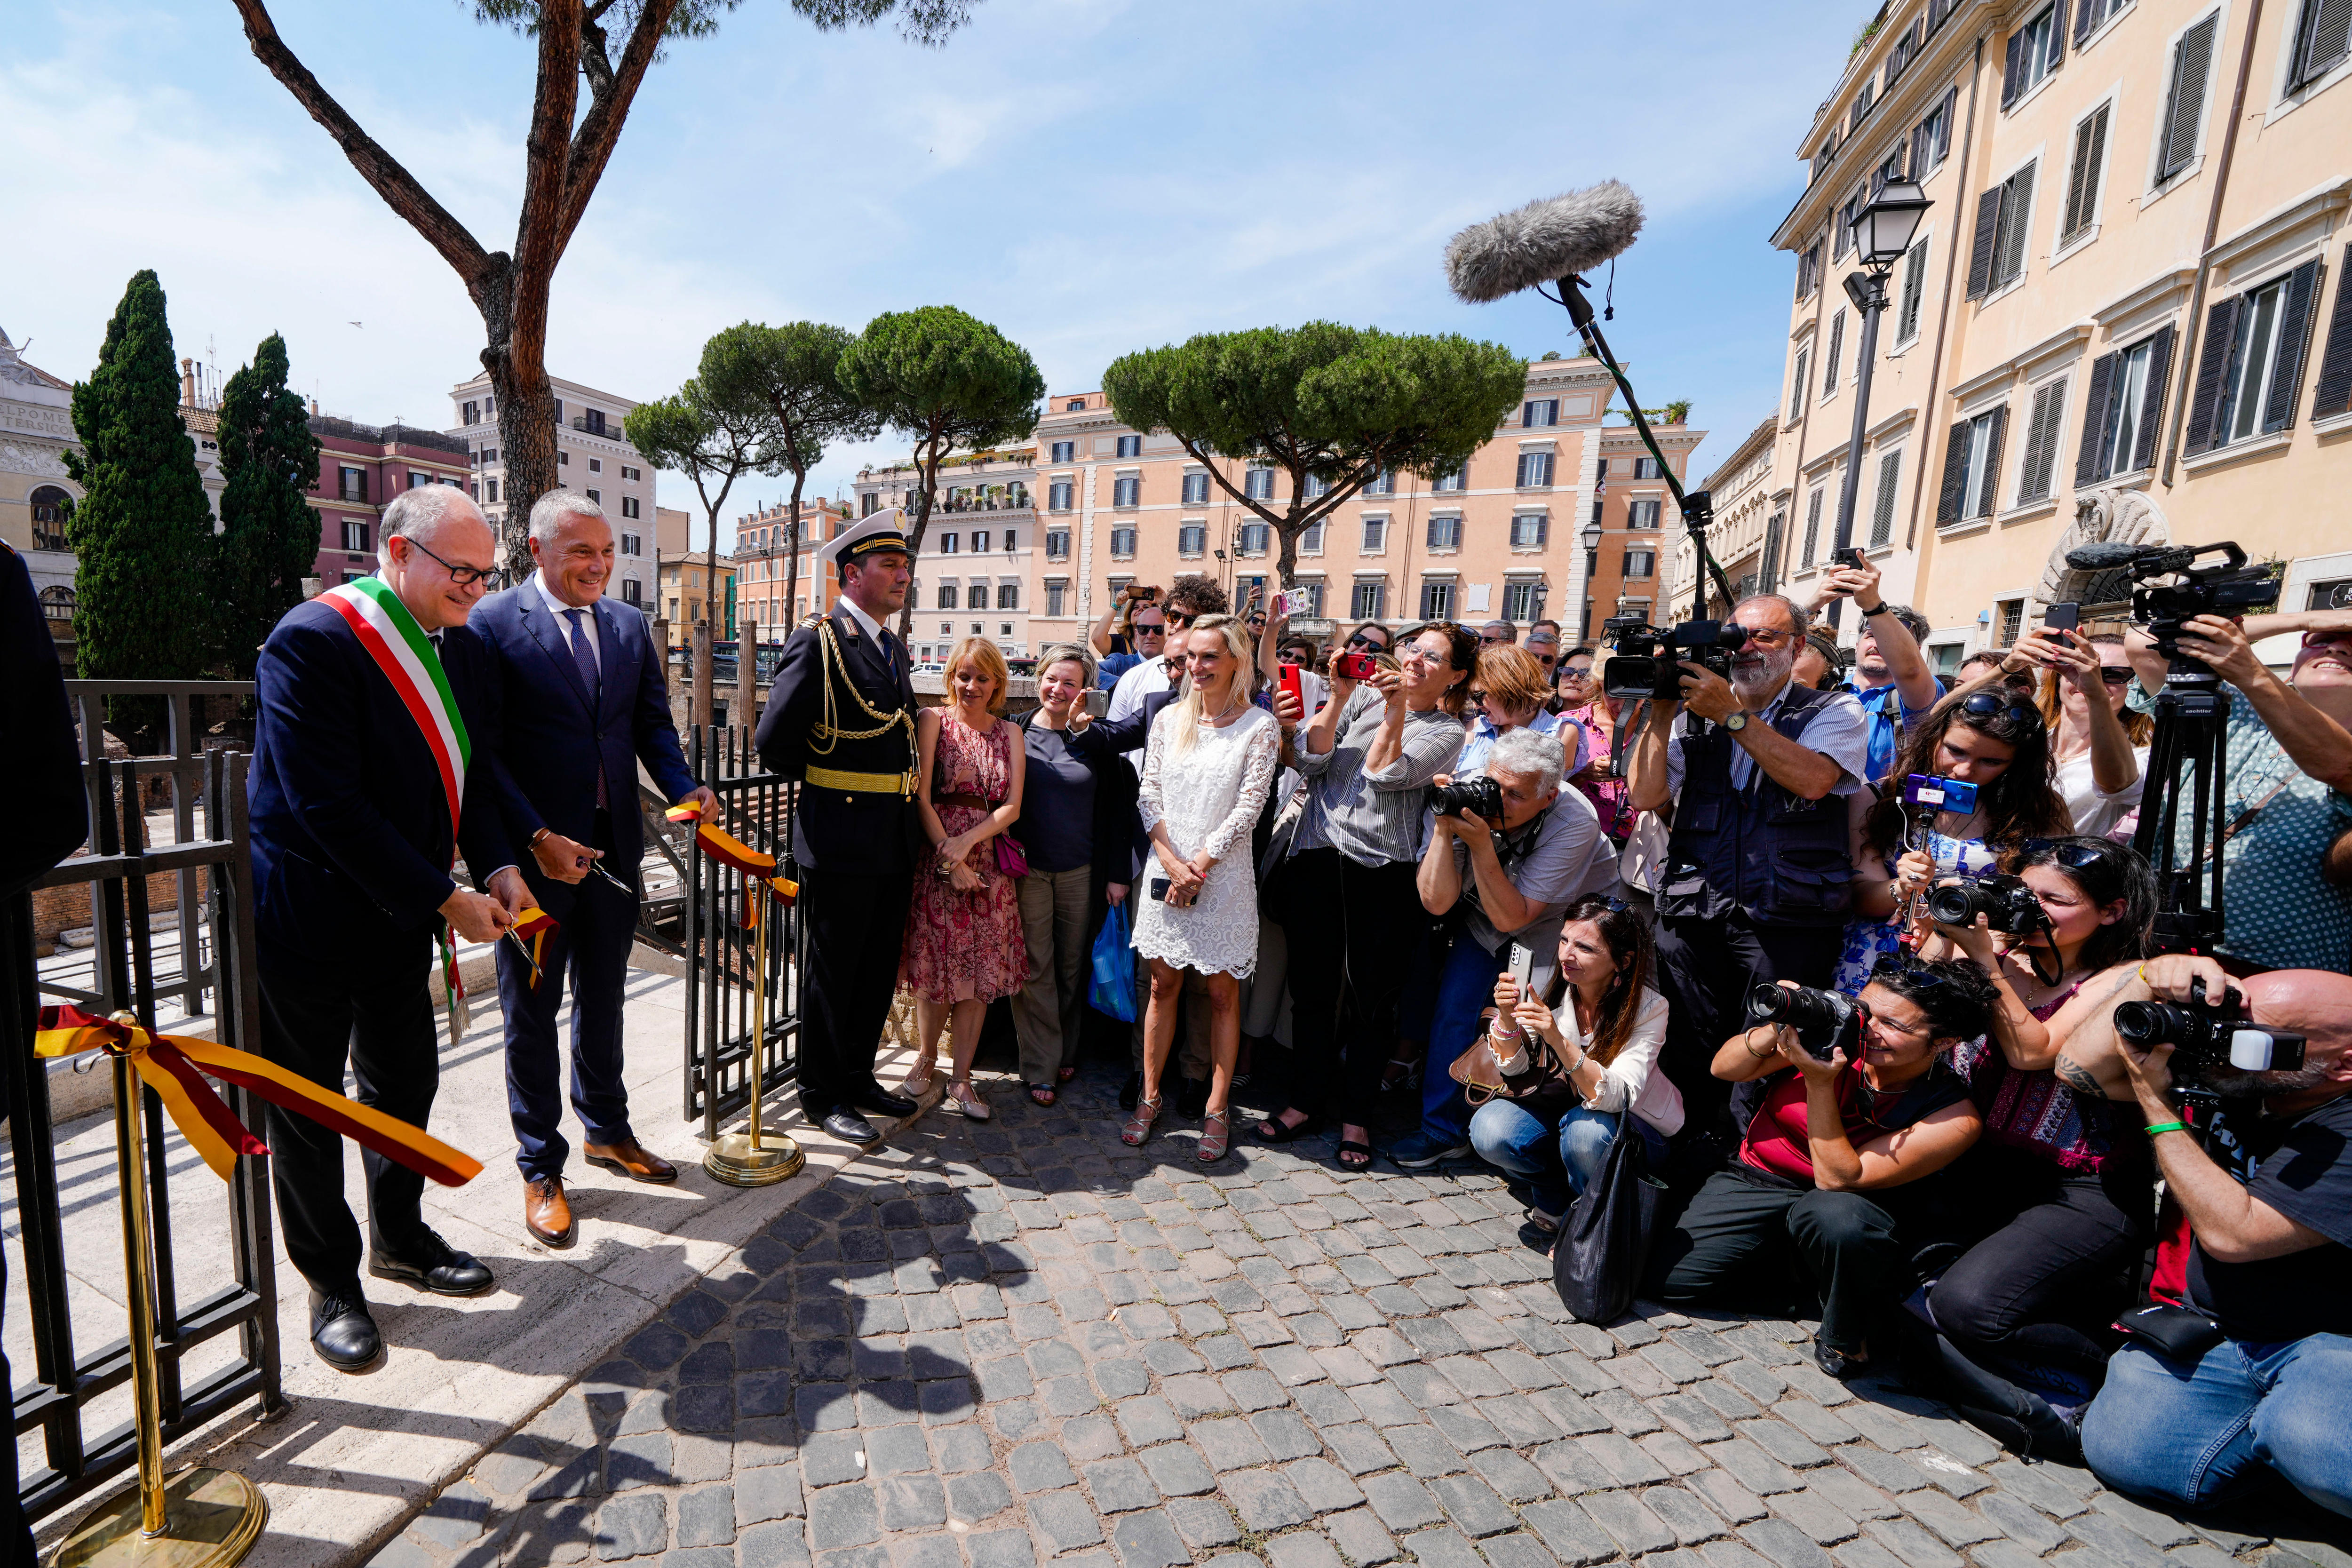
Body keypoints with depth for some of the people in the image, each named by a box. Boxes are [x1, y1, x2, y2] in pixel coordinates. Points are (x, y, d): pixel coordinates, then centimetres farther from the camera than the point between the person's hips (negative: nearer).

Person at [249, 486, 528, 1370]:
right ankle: (332, 1282, 27)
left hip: (400, 914, 7)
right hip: (307, 917, -7)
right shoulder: (313, 640, -21)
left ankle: (399, 1238, 39)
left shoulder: (461, 648, 4)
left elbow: (475, 768, 9)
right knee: (307, 1103, 10)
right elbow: (329, 807, -25)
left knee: (404, 1083, 19)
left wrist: (495, 865, -8)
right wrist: (444, 900, -22)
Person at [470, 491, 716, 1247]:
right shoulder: (491, 623, -10)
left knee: (602, 1000, 20)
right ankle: (540, 1169, 26)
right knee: (532, 1014, 11)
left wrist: (684, 788, -11)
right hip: (534, 851, -5)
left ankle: (607, 1130, 39)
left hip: (613, 848, 5)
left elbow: (652, 724, 7)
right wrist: (536, 837, -21)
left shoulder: (630, 626, 7)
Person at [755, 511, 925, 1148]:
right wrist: (828, 782, -2)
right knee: (832, 972, 6)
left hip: (895, 839, 8)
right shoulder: (816, 642, -12)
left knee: (878, 971, 17)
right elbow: (773, 742, -15)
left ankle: (857, 1077, 34)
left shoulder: (894, 646, 14)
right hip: (841, 838, -8)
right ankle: (822, 1095, 22)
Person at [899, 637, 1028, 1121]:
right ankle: (926, 1057, 29)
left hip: (988, 859, 3)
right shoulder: (934, 720, 0)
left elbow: (1012, 807, 1)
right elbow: (921, 797, -6)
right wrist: (950, 859, -13)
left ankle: (960, 1076, 18)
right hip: (937, 856, -2)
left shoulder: (1009, 733, 8)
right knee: (934, 962, 4)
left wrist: (967, 841, -14)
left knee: (980, 972, 5)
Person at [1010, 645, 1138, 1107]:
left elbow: (1117, 808, 3)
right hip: (1028, 871, -1)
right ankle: (1040, 1067, 14)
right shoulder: (1017, 734, 2)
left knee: (1072, 966, 11)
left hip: (1081, 873, 1)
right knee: (1035, 970, 2)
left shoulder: (1095, 739, 2)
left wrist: (1117, 874, -1)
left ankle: (1067, 1053, 29)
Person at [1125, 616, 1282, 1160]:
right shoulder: (1169, 719, 6)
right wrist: (1171, 860, -8)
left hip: (1223, 875, -3)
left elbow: (1248, 808, -8)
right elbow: (1149, 796, 4)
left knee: (1223, 992, 6)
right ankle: (1150, 1098, 23)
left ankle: (1217, 1108, 18)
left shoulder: (1259, 726, -4)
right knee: (1163, 985, 10)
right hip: (1166, 867, 3)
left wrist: (1199, 863, -11)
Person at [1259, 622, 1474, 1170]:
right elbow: (1311, 761, -1)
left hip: (1384, 872, -2)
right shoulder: (1363, 696, 10)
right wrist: (1338, 697, -8)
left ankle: (1355, 1115, 25)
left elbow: (1384, 775, -12)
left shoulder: (1447, 732, 5)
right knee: (1312, 988, 10)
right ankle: (1307, 1100, 28)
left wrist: (1397, 711, -16)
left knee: (1372, 998, 7)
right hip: (1317, 858, 2)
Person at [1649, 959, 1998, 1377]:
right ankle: (1785, 1269, 15)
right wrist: (1776, 1032, -26)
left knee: (1835, 1216, -40)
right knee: (1665, 1280, -13)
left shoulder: (1955, 1118, -16)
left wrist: (1819, 1082, -30)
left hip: (1847, 1207, -2)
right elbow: (1725, 1069, -7)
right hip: (1756, 1180, 2)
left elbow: (1839, 1179, -23)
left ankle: (1846, 1340, -8)